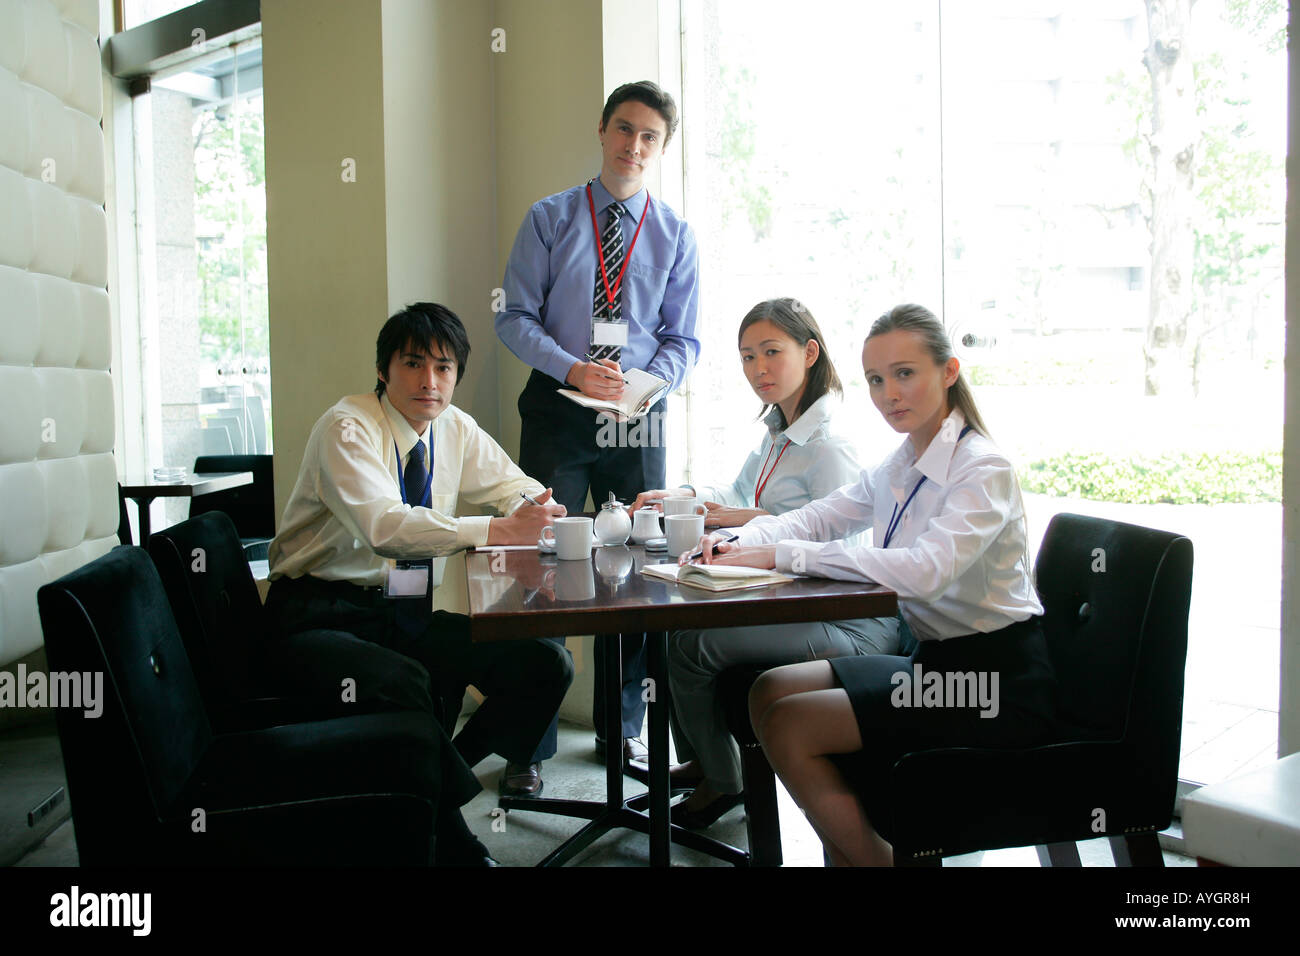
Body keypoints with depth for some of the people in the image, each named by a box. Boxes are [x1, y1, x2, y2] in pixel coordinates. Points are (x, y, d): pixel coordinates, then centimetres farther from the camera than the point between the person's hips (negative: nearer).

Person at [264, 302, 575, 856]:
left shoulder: (455, 430, 9)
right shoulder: (346, 429, -12)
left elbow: (524, 493, 13)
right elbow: (384, 526, -29)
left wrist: (533, 516, -13)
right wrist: (494, 531, -37)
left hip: (408, 612, 7)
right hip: (326, 612, -6)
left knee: (546, 664, -11)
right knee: (401, 687, -37)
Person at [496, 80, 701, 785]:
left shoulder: (675, 235, 9)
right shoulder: (549, 218, 5)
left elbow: (682, 340, 7)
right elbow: (516, 317, 0)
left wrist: (642, 386, -12)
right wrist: (573, 369, -16)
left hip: (637, 415, 2)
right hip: (556, 409, -1)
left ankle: (623, 728, 21)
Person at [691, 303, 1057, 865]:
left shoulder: (983, 469, -17)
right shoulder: (898, 469, 9)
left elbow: (924, 570, -31)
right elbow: (815, 517, 14)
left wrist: (785, 555, -28)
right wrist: (744, 543, -8)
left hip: (997, 684, -8)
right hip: (935, 664, 8)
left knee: (789, 728, -14)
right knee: (770, 691, 3)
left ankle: (872, 855, 5)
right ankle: (847, 852, 14)